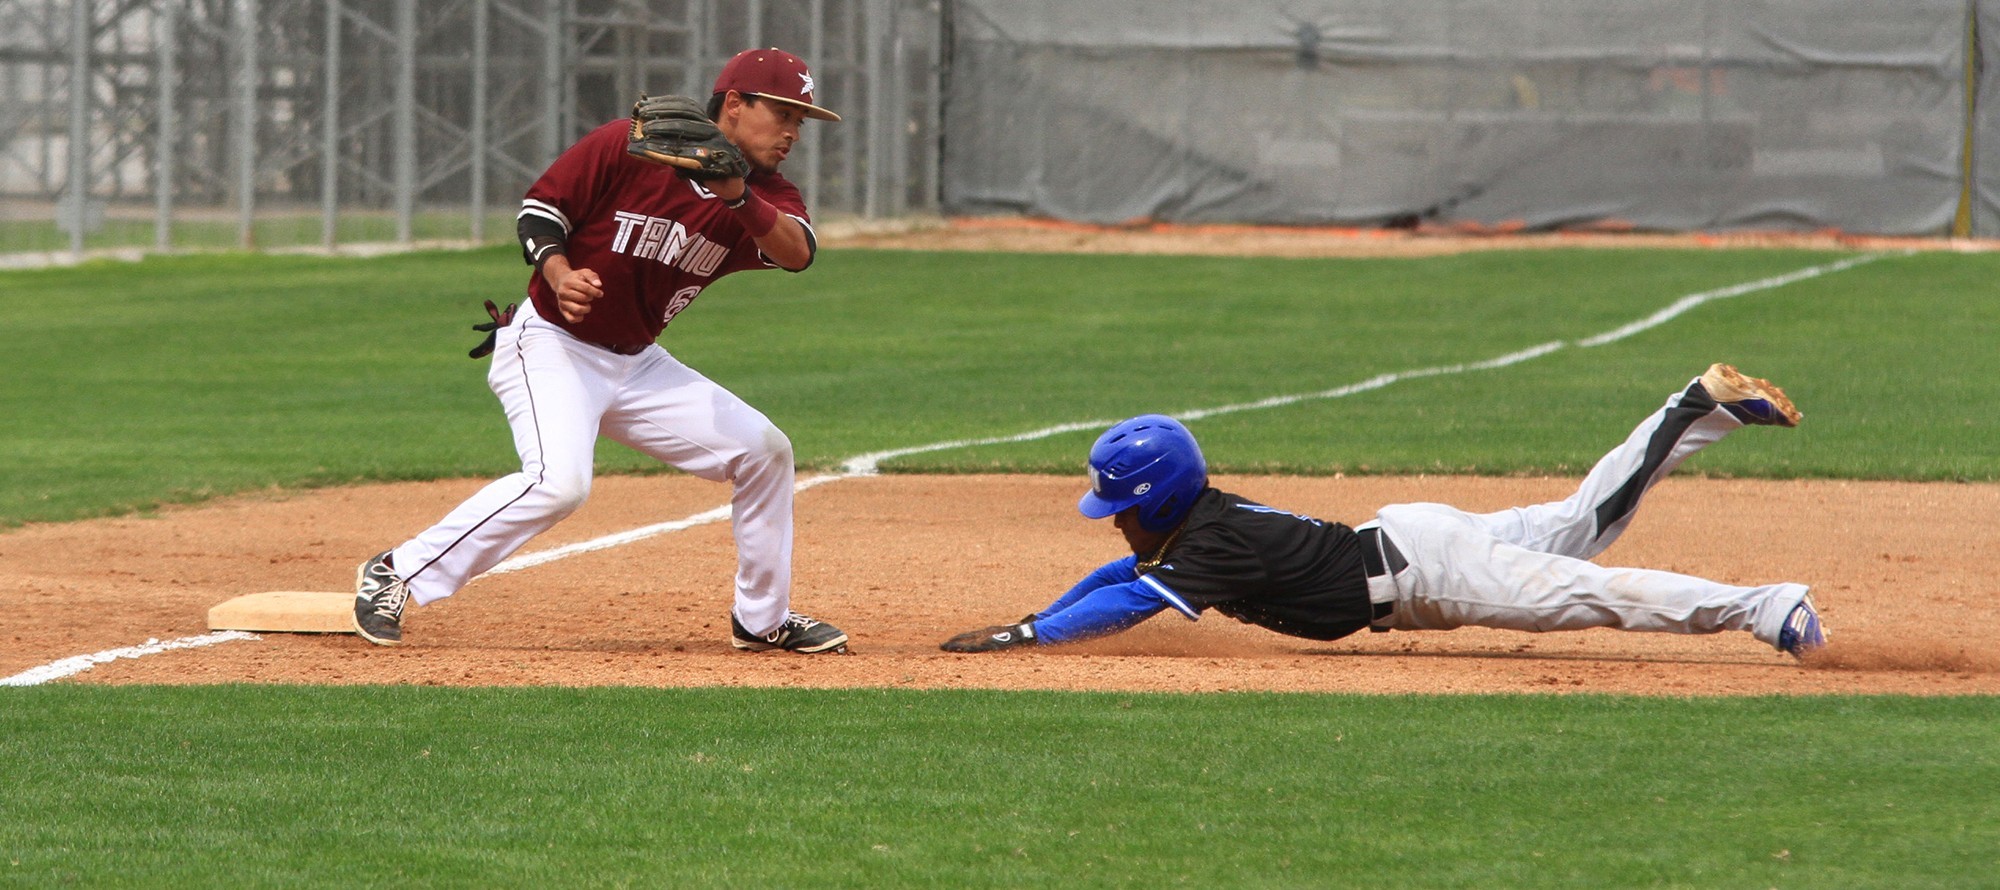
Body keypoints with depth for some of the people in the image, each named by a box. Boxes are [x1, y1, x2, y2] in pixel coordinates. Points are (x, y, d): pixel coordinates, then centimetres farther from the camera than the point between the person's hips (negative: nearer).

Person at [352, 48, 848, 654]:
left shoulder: (766, 197, -1)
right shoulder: (626, 147, -14)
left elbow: (797, 253, -21)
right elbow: (539, 208, -10)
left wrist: (737, 197, -37)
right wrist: (559, 273, -28)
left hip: (636, 365, 7)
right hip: (551, 346, -7)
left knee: (763, 450, 4)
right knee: (559, 482, -30)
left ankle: (763, 620, 21)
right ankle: (394, 575, -20)